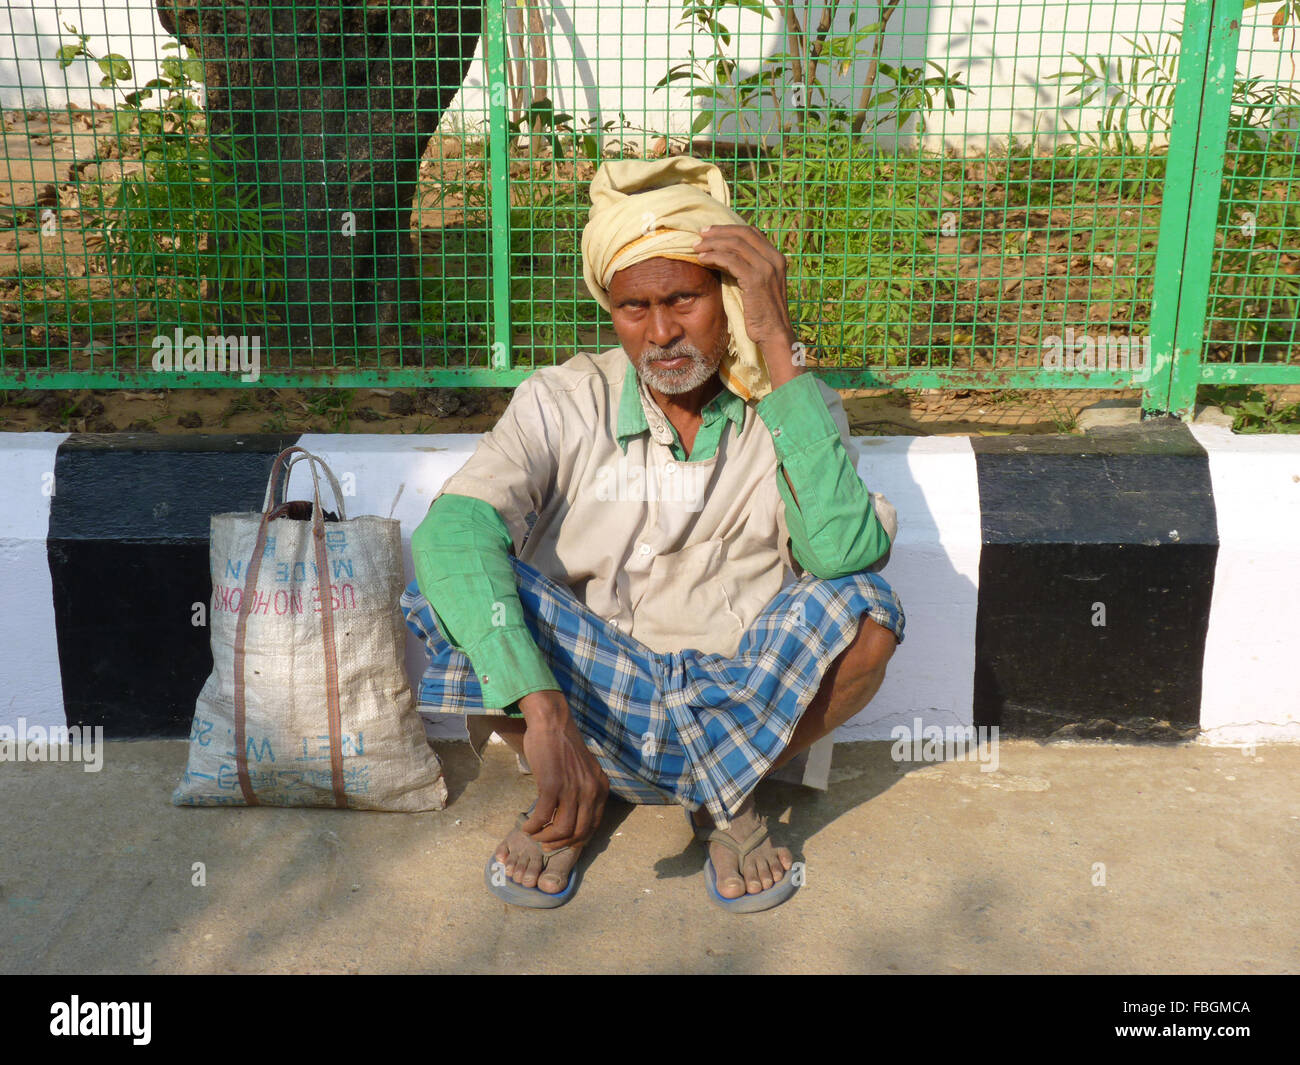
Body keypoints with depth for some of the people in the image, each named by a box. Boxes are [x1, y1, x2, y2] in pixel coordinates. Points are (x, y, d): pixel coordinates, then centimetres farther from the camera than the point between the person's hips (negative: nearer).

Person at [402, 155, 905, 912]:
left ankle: (729, 792, -3)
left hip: (744, 705, 0)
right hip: (594, 696, 0)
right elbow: (454, 529, -26)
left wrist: (782, 354, -26)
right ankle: (584, 789, -1)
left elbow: (845, 550, -26)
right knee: (446, 579, -24)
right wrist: (543, 709, -41)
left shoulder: (793, 408, -5)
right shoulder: (564, 402, -7)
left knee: (864, 608, -27)